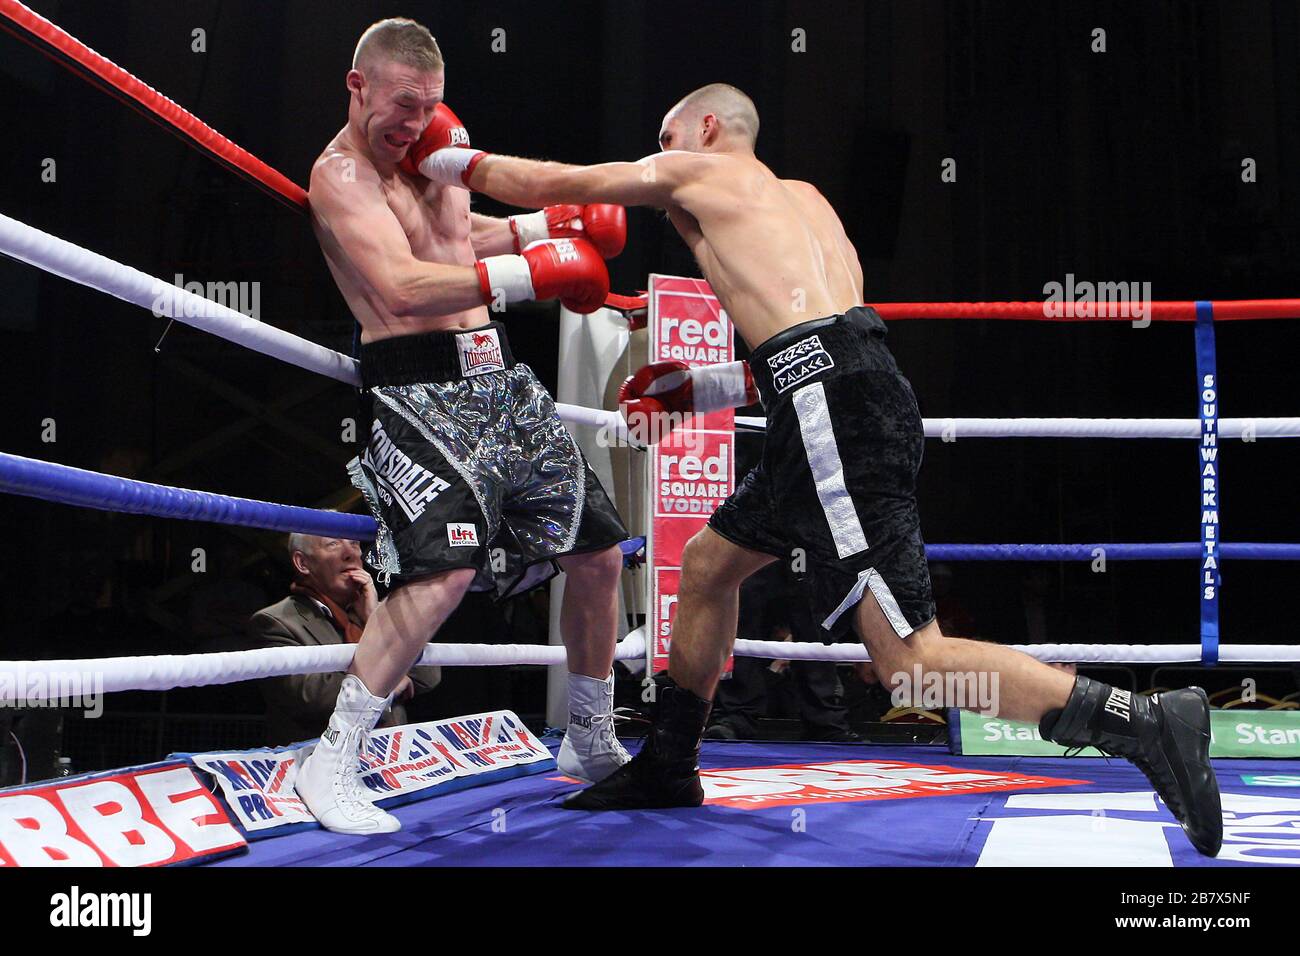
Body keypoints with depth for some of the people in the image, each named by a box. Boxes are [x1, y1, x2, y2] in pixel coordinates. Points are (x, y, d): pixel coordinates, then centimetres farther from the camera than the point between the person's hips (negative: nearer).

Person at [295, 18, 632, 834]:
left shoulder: (433, 152, 15)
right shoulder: (340, 175, -11)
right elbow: (404, 288, -25)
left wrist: (549, 224, 17)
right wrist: (532, 273, -28)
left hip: (499, 376, 9)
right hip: (420, 388, -9)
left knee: (597, 551, 10)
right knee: (445, 568, -27)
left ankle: (592, 743, 28)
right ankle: (333, 763, -12)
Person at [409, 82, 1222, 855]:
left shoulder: (696, 170, 10)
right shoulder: (801, 197, 29)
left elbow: (550, 184, 16)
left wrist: (459, 162, 33)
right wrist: (698, 391, 33)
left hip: (834, 411, -9)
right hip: (843, 405, 10)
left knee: (912, 661, -14)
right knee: (708, 564, 23)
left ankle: (1151, 725, -20)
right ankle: (668, 768, 35)